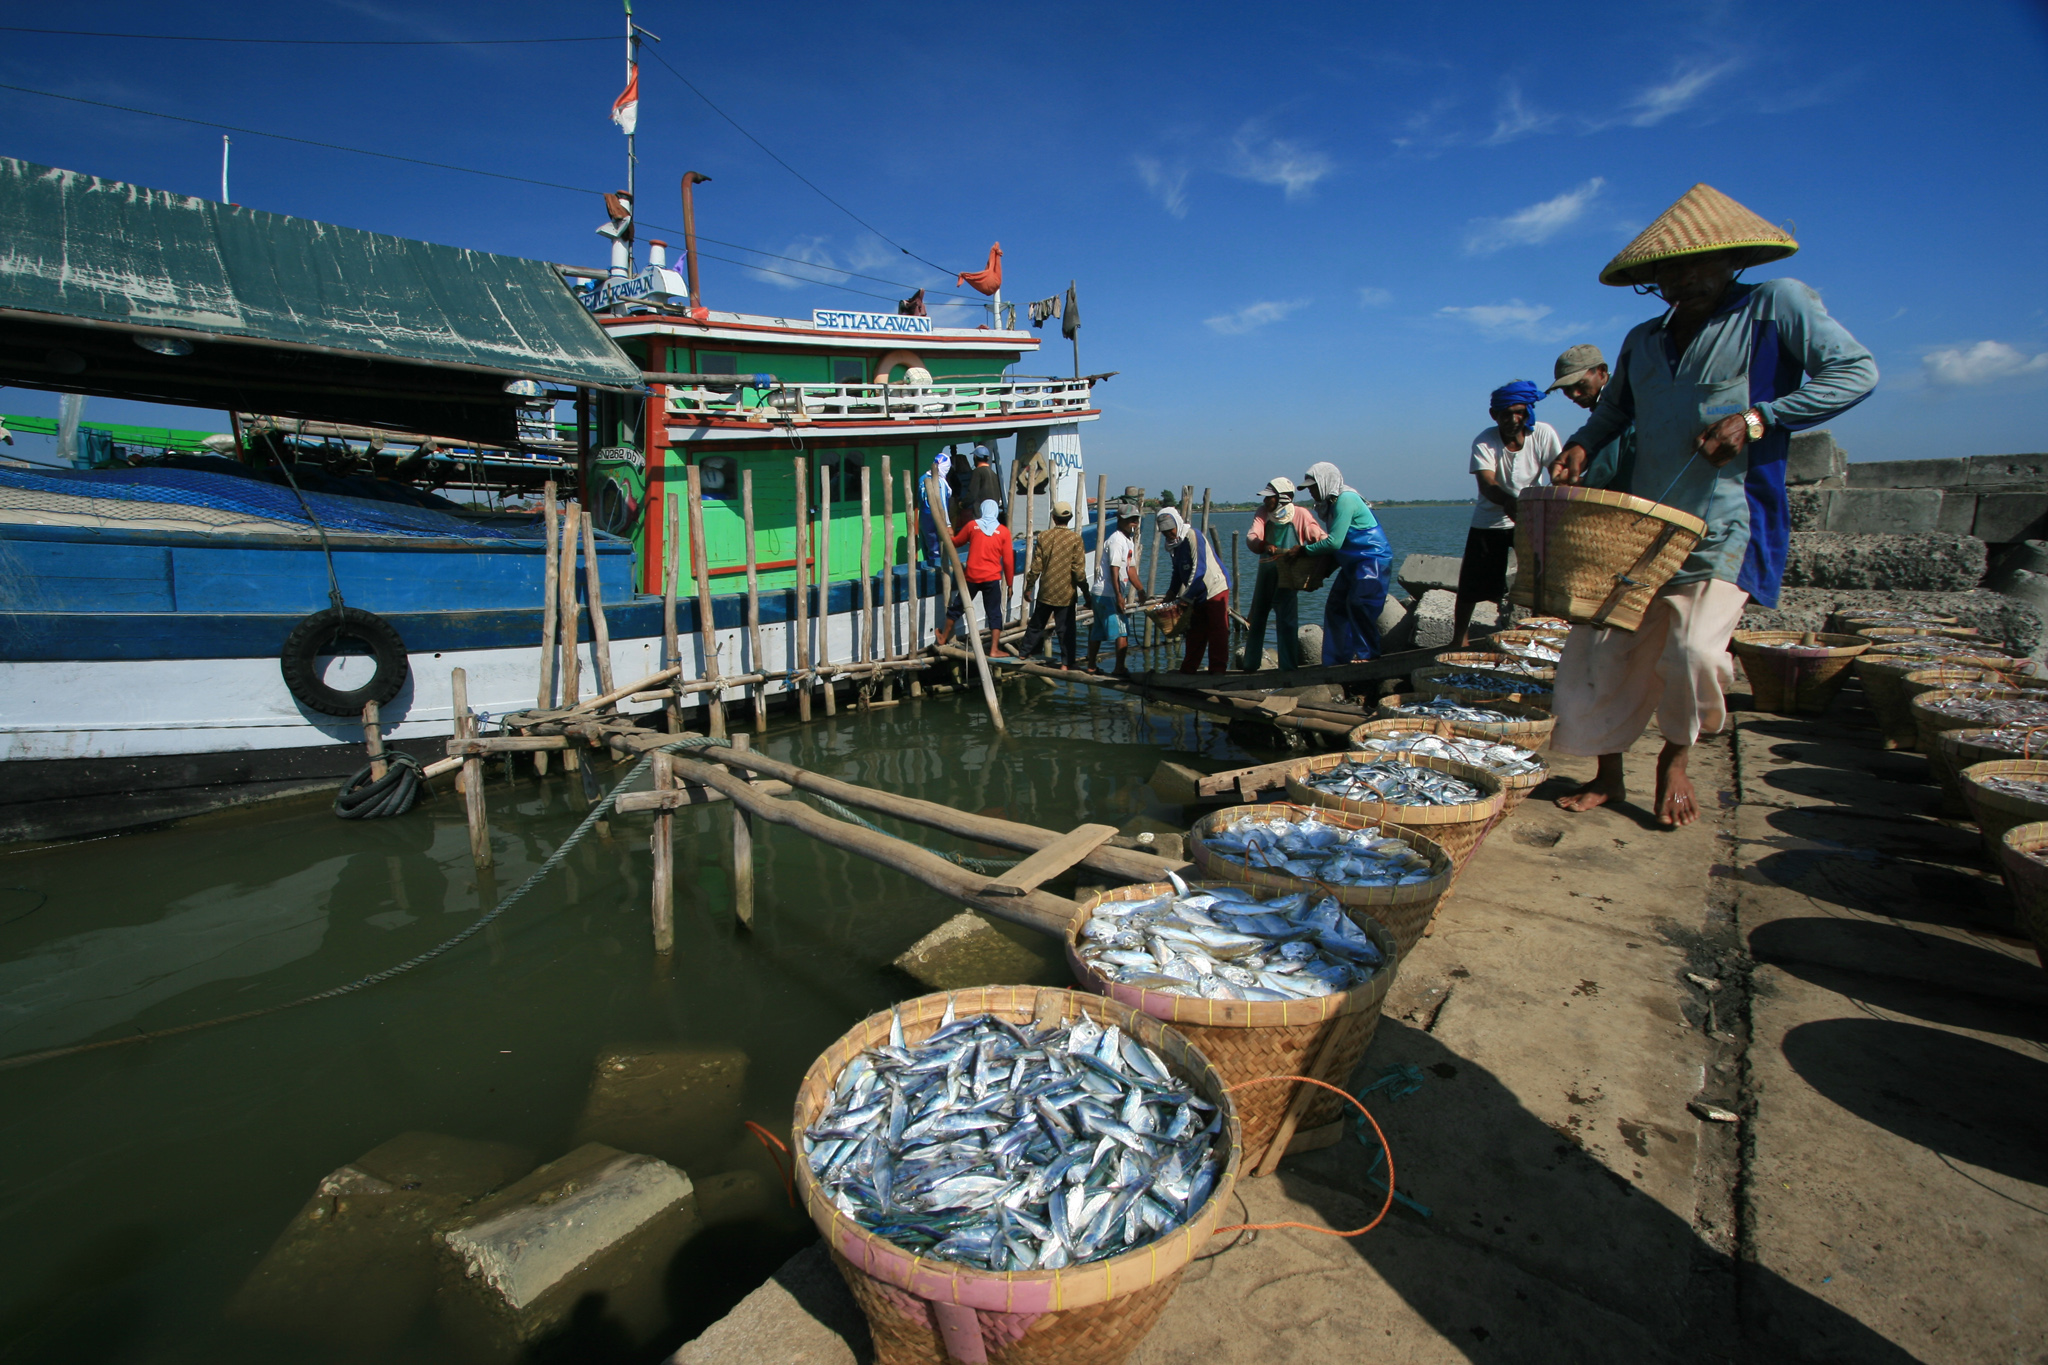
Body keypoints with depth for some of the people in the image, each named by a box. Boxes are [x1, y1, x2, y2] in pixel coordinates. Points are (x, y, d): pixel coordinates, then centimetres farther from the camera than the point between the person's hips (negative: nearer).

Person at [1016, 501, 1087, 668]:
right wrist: (1085, 589, 0)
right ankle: (1066, 663, 4)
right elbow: (1079, 569, -10)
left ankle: (1023, 653, 29)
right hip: (1066, 593, -3)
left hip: (1046, 591, 3)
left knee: (1036, 625, 18)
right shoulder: (1075, 538, -10)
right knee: (1066, 629, 3)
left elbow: (1036, 566, 0)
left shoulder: (1044, 536, -3)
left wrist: (1028, 586, 11)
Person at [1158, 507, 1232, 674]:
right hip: (1198, 595, 9)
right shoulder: (1177, 544, 13)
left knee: (1217, 633, -6)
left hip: (1215, 589, -9)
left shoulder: (1193, 536, -15)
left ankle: (1217, 670, -3)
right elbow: (1178, 573, 25)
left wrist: (1186, 597, -20)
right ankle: (1187, 670, 18)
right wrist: (1172, 593, 13)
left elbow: (1199, 569, -21)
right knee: (1195, 633, 12)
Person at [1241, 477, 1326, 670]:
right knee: (1256, 618, 13)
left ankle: (1289, 667, -3)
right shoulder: (1263, 513, 4)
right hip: (1266, 572, 5)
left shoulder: (1300, 514, -7)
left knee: (1287, 620, -10)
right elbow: (1251, 537, -11)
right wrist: (1264, 545, -32)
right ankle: (1250, 664, 27)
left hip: (1288, 574, -5)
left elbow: (1322, 539, -12)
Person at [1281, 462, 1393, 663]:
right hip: (1353, 563, 10)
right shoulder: (1331, 503, 12)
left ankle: (1367, 654, -7)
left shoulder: (1345, 499, -18)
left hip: (1373, 559, -10)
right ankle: (1337, 659, 10)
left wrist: (1303, 550, -14)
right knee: (1335, 607, 6)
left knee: (1358, 604, -18)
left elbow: (1334, 542, -23)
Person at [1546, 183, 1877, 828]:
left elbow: (1856, 370, -5)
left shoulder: (1776, 305, 2)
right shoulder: (1643, 341, 16)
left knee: (1693, 648, -19)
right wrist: (1580, 446, 5)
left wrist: (1757, 419, -17)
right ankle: (1608, 775, 17)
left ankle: (1675, 762, 9)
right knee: (1599, 649, -1)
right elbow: (1611, 413, 27)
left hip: (1727, 529, -5)